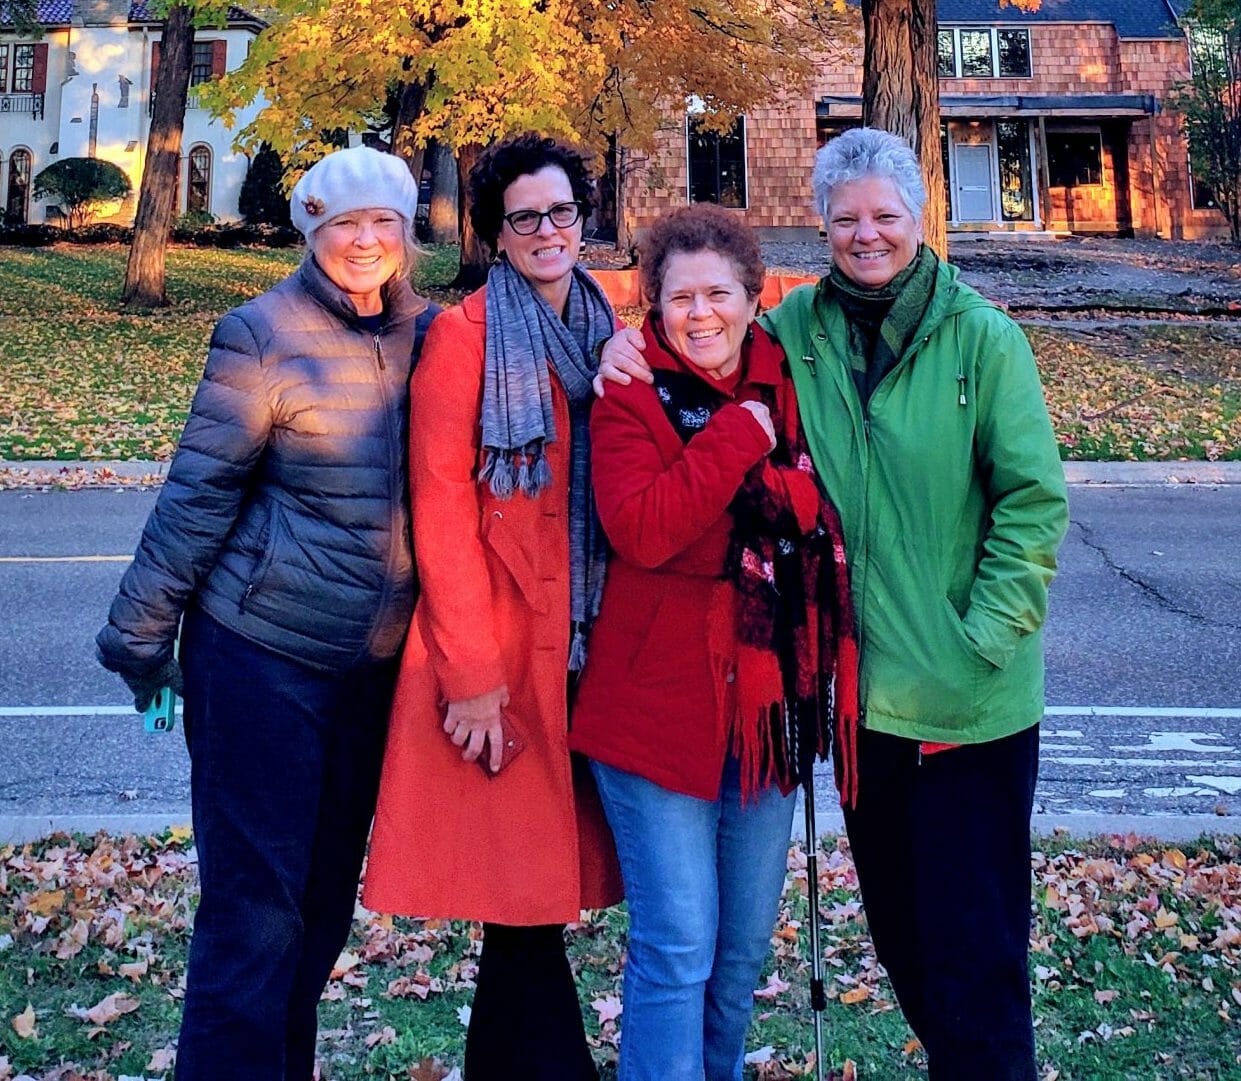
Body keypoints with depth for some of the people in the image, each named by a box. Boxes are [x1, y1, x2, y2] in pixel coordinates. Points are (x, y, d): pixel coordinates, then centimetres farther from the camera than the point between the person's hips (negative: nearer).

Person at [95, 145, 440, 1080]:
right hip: (262, 653, -5)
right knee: (255, 904, 0)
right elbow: (196, 493, -8)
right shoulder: (264, 335, -9)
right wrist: (142, 633, -5)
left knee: (328, 896, 16)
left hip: (374, 660, 6)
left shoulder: (425, 333, 5)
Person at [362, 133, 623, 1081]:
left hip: (587, 642, 5)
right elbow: (442, 507, -11)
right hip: (501, 653, -5)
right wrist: (470, 673, -15)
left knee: (540, 875, 12)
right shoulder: (465, 334, -5)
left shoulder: (604, 334, 13)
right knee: (523, 888, 0)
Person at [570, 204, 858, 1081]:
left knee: (746, 945, 16)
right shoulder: (631, 398, -6)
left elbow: (829, 515, 10)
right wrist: (740, 434, -18)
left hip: (767, 706, 5)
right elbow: (638, 529, -22)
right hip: (659, 707, -5)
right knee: (677, 950, -1)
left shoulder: (789, 389, 9)